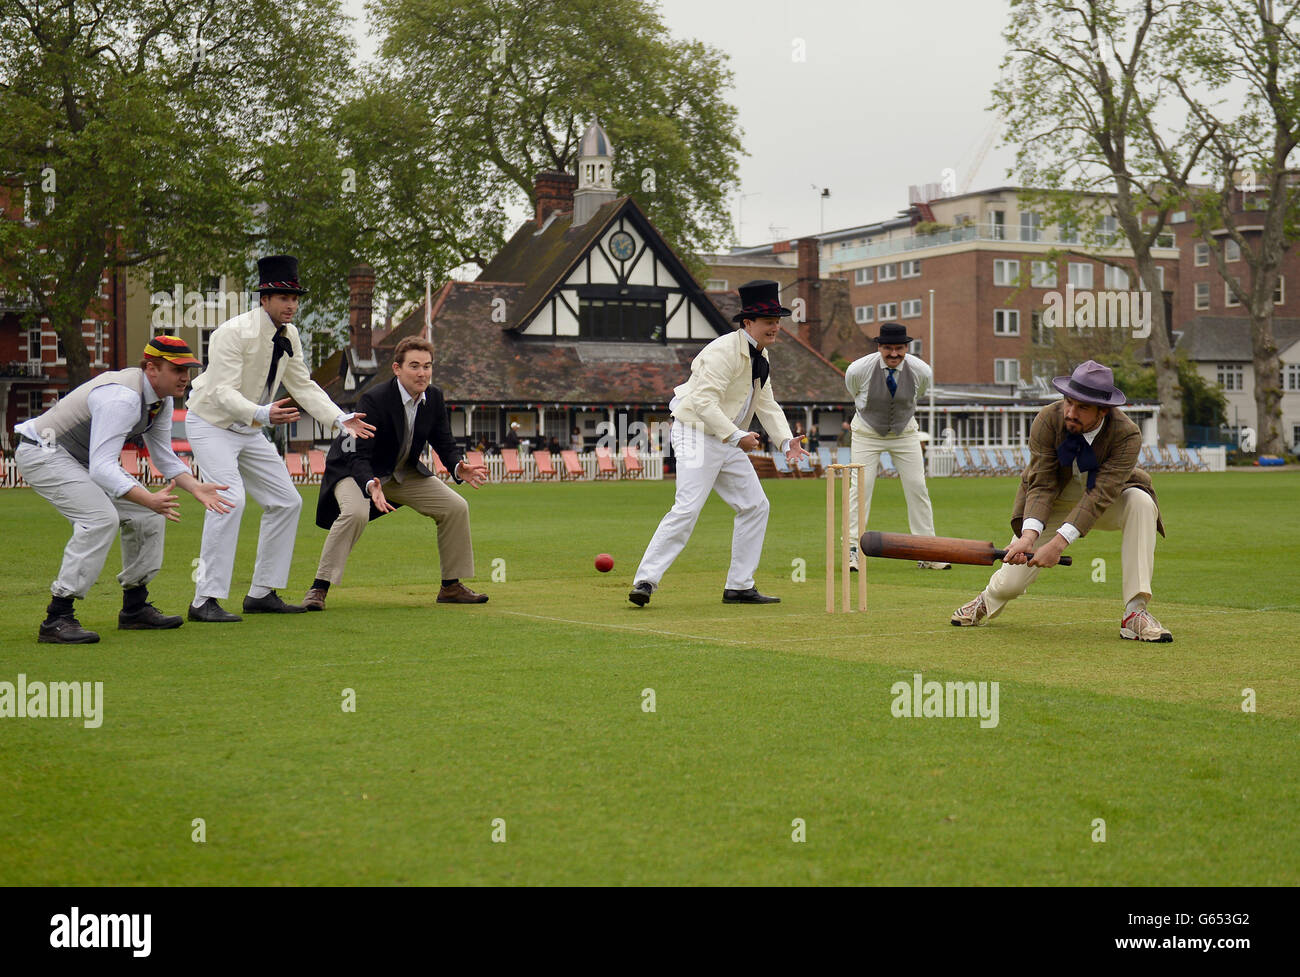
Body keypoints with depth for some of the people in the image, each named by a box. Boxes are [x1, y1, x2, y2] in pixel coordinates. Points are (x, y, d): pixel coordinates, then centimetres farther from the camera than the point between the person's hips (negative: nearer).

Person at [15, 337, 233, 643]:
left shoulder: (163, 399, -1)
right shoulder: (123, 398, -32)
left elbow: (164, 457, 9)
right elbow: (101, 468, -38)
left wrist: (196, 487, -9)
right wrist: (148, 498, -48)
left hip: (81, 458, 10)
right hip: (42, 453, -10)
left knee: (149, 514, 3)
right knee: (101, 517, -27)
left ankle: (135, 608, 14)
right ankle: (57, 618, -24)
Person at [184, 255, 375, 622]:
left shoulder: (289, 336, 1)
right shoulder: (234, 332, -24)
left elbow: (303, 385, 8)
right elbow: (224, 392, -31)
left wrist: (341, 419, -3)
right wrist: (262, 413, -48)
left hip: (249, 430, 9)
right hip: (211, 423, -9)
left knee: (286, 502, 6)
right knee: (230, 499, -26)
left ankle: (262, 593, 15)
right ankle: (205, 601, -23)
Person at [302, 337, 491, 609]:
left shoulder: (434, 398, -10)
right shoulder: (374, 399, -29)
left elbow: (445, 444, -2)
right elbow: (358, 456, -30)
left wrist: (459, 469, -25)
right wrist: (370, 485, -51)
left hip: (403, 472, 6)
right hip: (355, 471, -6)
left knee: (456, 507, -3)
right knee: (355, 513, -35)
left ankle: (451, 586, 12)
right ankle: (318, 589, -24)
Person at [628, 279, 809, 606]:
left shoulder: (760, 357, 12)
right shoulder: (724, 351, -18)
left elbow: (767, 404, 15)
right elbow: (704, 402, -26)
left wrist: (786, 439, 0)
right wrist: (737, 436, -30)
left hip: (729, 441, 10)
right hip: (697, 435, -10)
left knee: (755, 506, 9)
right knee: (687, 510, -19)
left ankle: (739, 586, 15)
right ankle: (645, 580, -15)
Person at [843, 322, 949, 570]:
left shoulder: (922, 371, -16)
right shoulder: (858, 370, -21)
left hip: (905, 432, 2)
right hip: (867, 433, -2)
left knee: (917, 486, -3)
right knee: (860, 486, -11)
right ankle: (853, 550, -3)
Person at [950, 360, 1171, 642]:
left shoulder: (1127, 435, -29)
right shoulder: (1047, 421, -24)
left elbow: (1101, 494, -36)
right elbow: (1042, 485, -24)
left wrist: (1059, 542, -45)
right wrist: (1029, 534, -42)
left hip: (1105, 504, 0)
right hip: (1056, 500, 0)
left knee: (1141, 502, -34)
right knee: (1011, 581, -10)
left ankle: (1135, 612, -31)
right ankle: (989, 600, 33)